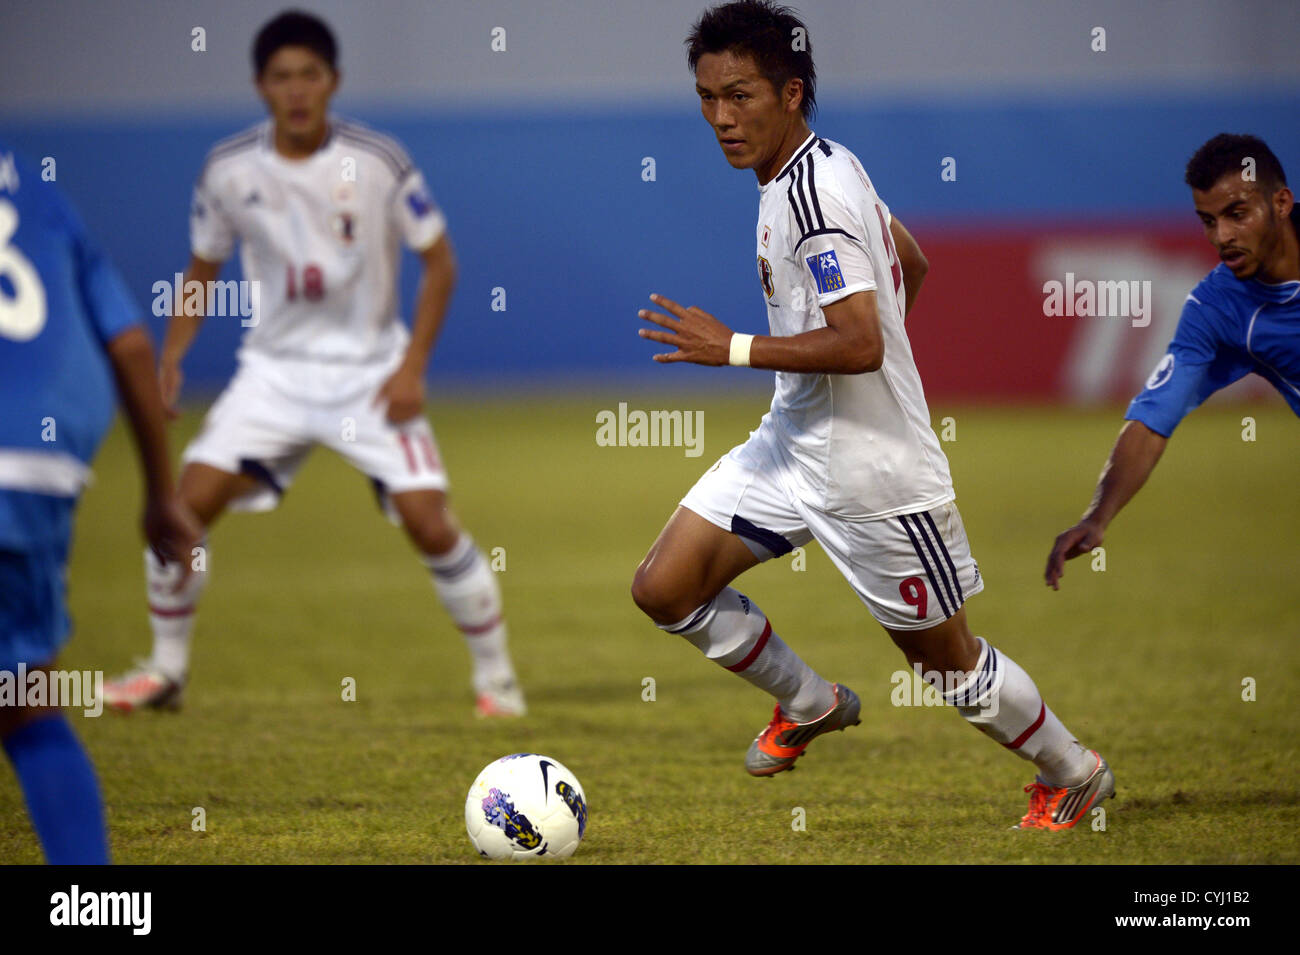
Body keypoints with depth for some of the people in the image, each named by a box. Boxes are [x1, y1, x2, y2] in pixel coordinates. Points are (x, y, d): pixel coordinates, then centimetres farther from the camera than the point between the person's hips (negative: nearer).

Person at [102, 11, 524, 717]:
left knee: (429, 522, -14)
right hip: (274, 368, 2)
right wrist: (171, 354, -3)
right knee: (187, 503, -11)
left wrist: (411, 368, -12)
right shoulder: (229, 170, -5)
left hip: (370, 373, -2)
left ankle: (495, 675, 5)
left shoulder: (380, 163, -12)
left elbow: (439, 262, -4)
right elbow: (204, 268, 11)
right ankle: (166, 670, 8)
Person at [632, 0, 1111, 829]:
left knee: (946, 658, 6)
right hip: (792, 446, 9)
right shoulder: (829, 164, 6)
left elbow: (859, 343, -30)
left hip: (870, 472, -9)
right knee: (665, 588, 2)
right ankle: (812, 705, 24)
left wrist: (732, 349, -27)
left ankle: (1075, 774, 29)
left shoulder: (811, 193, -24)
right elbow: (910, 261, 21)